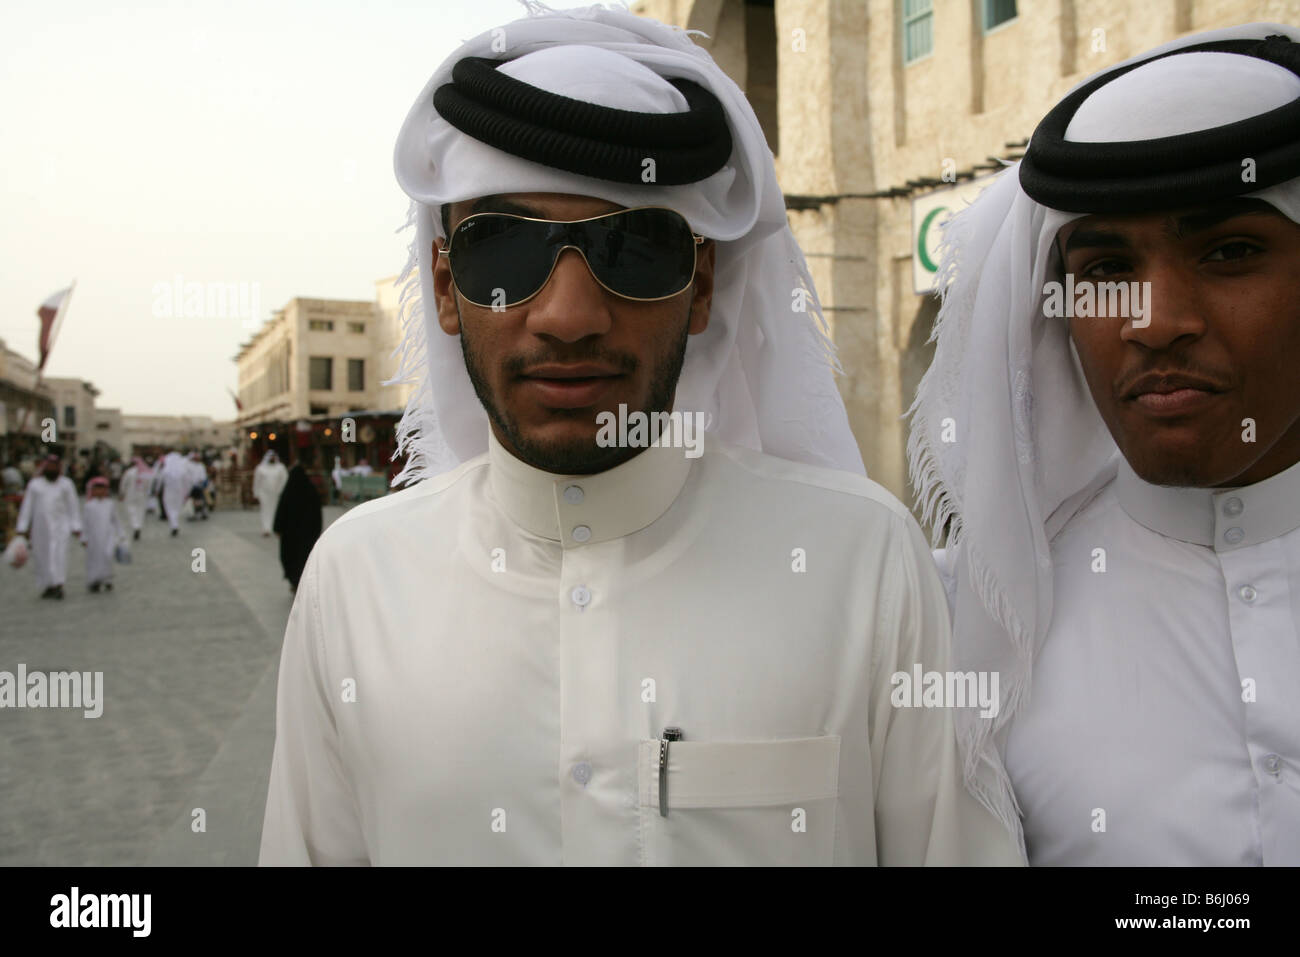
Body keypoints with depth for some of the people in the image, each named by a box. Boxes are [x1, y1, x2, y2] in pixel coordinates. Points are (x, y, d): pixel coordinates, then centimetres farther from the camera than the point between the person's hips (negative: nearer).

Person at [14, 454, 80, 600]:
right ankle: (48, 586, 15)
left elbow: (73, 507, 3)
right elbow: (26, 506, 6)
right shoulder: (34, 484, 8)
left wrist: (76, 527, -4)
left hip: (60, 525, -2)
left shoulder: (66, 483, 5)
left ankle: (58, 585, -18)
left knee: (58, 554, -15)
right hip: (40, 526, 3)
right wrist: (22, 527, 0)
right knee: (41, 557, 4)